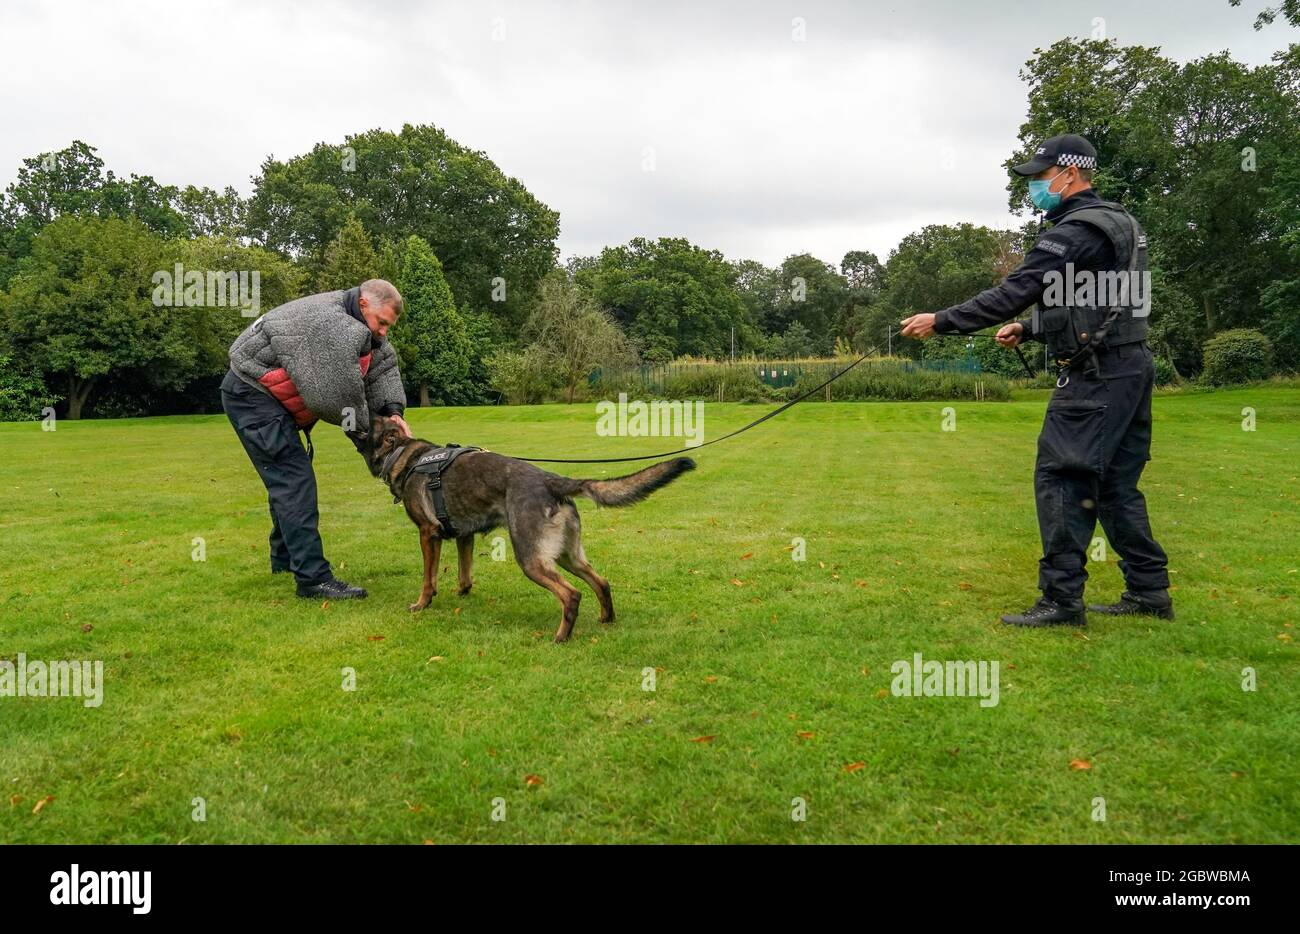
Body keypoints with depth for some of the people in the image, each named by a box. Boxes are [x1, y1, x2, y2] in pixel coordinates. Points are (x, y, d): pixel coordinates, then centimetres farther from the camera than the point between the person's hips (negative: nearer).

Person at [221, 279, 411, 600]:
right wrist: (363, 432, -9)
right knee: (294, 481, -16)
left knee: (288, 479, 20)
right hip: (252, 395, -11)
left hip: (268, 397, 11)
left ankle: (284, 557, 36)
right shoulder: (333, 327, -29)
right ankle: (313, 578, -18)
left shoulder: (354, 322, 3)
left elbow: (383, 363, 6)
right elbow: (338, 397, -27)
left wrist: (392, 410, -9)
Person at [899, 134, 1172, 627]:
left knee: (1061, 479, -7)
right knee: (1116, 483, 14)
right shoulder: (1119, 223, 18)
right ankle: (1149, 591, 19)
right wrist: (1027, 328, 19)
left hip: (1096, 376, -10)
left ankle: (1062, 599, -5)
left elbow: (1013, 292, -20)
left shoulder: (1075, 231, -14)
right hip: (1131, 365, 10)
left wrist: (941, 321, -15)